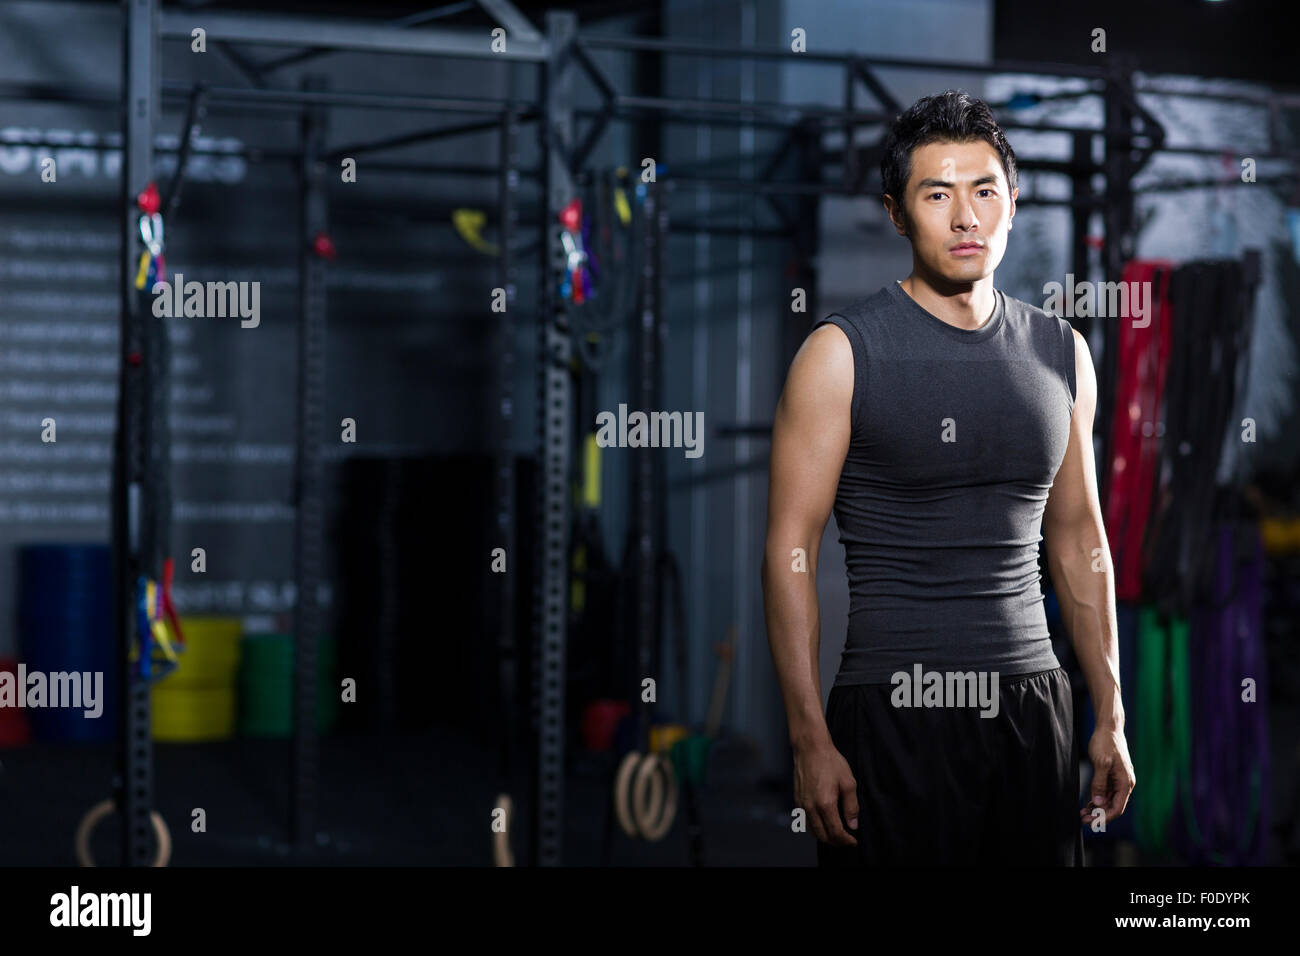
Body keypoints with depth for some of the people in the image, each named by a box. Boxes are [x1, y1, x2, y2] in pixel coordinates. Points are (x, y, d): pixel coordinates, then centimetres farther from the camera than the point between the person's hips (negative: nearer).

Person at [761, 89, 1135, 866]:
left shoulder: (1060, 352, 9)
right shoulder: (843, 351, -5)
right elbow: (791, 550, -7)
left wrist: (1111, 717, 12)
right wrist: (811, 742, -13)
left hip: (1033, 708, 4)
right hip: (894, 708, -4)